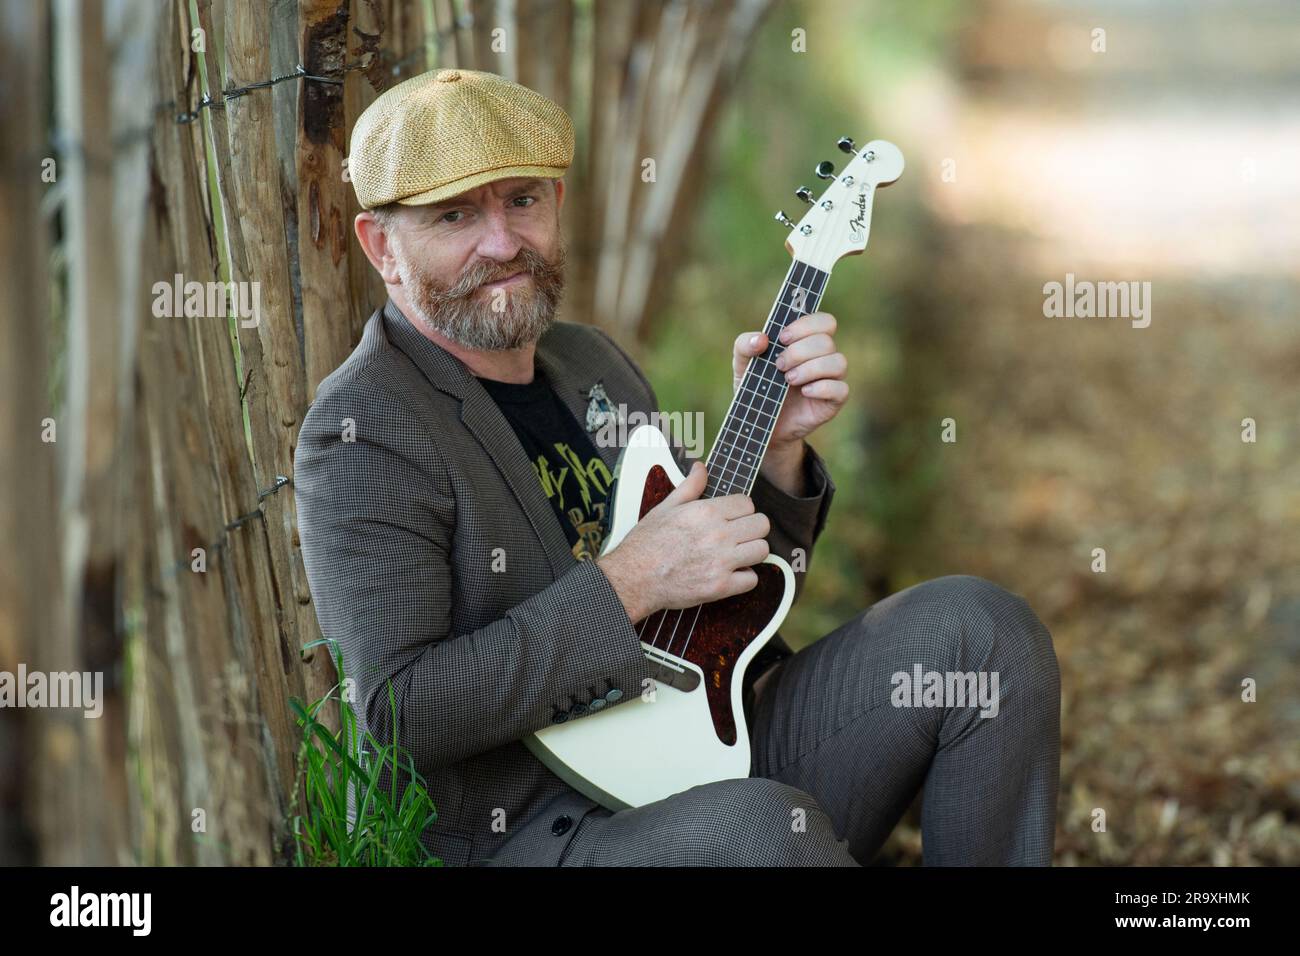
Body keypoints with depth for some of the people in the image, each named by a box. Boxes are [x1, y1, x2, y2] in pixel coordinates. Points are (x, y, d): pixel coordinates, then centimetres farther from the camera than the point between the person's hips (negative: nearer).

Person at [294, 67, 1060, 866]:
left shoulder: (592, 362, 14)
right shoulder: (363, 434, -10)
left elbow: (739, 601, 21)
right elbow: (395, 710, -21)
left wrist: (775, 451, 2)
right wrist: (626, 585, -20)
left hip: (719, 756, 8)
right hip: (533, 832, -8)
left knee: (980, 627, -4)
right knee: (763, 824, -38)